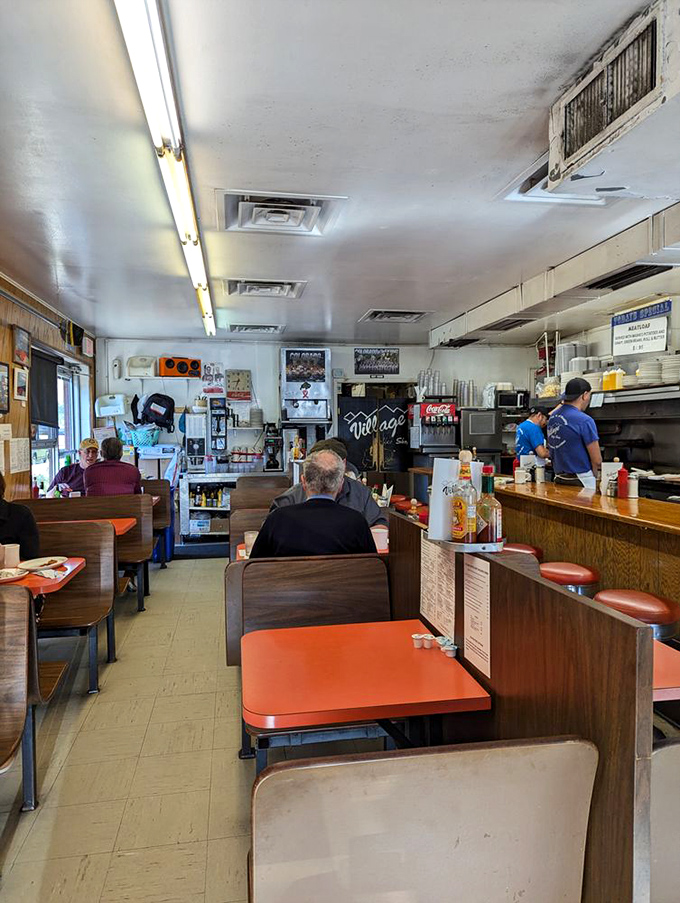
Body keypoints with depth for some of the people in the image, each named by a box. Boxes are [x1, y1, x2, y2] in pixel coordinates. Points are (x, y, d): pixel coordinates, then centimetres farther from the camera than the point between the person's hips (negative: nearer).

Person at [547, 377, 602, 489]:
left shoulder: (552, 417, 6)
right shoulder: (585, 420, -15)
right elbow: (597, 460, -13)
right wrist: (594, 475, 3)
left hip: (559, 479, 7)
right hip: (582, 482, -7)